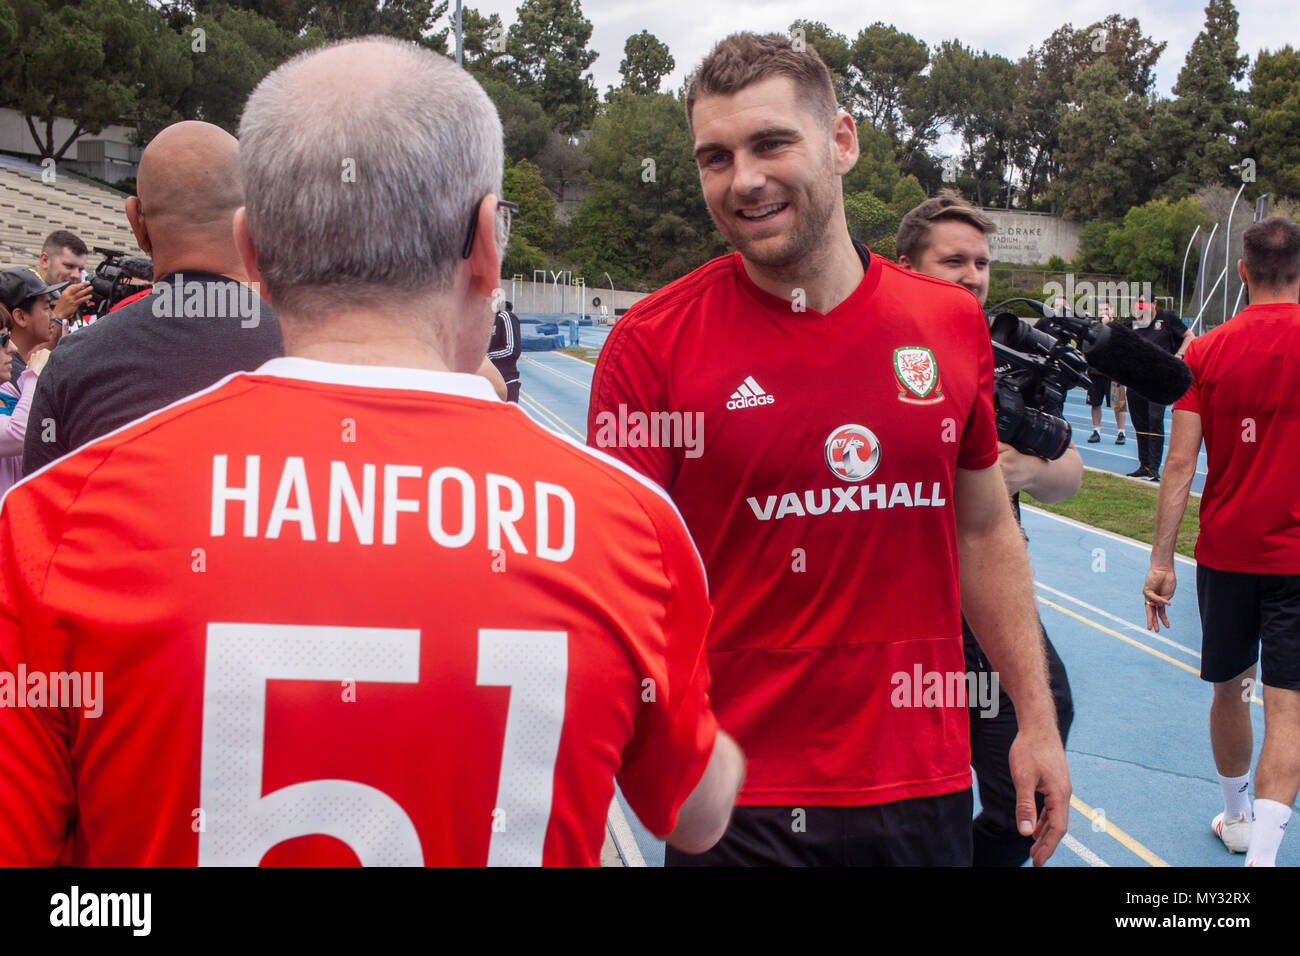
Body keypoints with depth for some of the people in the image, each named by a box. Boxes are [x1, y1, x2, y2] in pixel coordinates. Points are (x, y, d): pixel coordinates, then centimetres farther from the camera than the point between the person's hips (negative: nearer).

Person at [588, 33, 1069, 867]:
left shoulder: (952, 324, 1)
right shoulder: (654, 342, -10)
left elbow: (984, 534, 11)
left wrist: (1038, 721, 10)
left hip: (926, 784, 4)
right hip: (737, 796, -3)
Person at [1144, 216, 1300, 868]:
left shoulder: (1205, 353, -3)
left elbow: (1181, 464, -7)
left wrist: (1161, 560, -4)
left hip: (1225, 551, 2)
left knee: (1229, 690, 19)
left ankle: (1236, 820, 36)